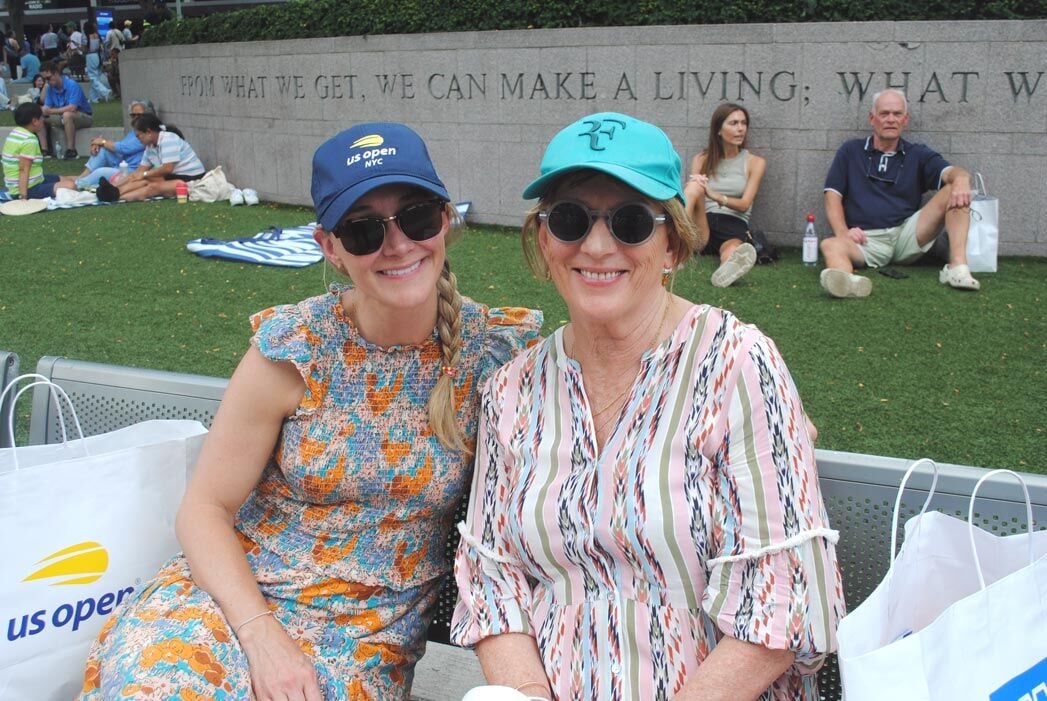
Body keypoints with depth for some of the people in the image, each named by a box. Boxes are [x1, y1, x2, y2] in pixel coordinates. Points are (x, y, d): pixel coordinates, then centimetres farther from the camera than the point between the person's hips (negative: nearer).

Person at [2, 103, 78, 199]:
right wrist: (23, 196, -28)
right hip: (28, 189, -10)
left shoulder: (15, 132, 10)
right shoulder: (29, 139, -19)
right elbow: (24, 170, -24)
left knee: (68, 180, 20)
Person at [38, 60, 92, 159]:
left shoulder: (72, 85, -21)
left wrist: (50, 111, -26)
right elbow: (46, 107, 1)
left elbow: (72, 108, -30)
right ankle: (45, 150, -9)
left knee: (67, 115, -38)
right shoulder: (50, 88, 0)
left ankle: (71, 151, -32)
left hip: (83, 117, -8)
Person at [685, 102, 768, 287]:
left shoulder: (755, 162, 11)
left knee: (732, 253, -41)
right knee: (694, 186, -29)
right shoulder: (701, 160, 16)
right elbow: (691, 193, 8)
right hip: (703, 226, 2)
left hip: (734, 226, -2)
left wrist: (714, 195, -19)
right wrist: (697, 190, -17)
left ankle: (734, 263, -80)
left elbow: (744, 204, -1)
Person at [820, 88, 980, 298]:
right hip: (867, 239, -2)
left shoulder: (918, 155, 15)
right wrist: (842, 231, -13)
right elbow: (832, 195, 7)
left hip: (907, 234, 2)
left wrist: (961, 180, -30)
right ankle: (848, 282, -69)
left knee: (955, 192, -15)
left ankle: (957, 267, -30)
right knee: (830, 245, -34)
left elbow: (952, 173, -3)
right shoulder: (850, 151, 15)